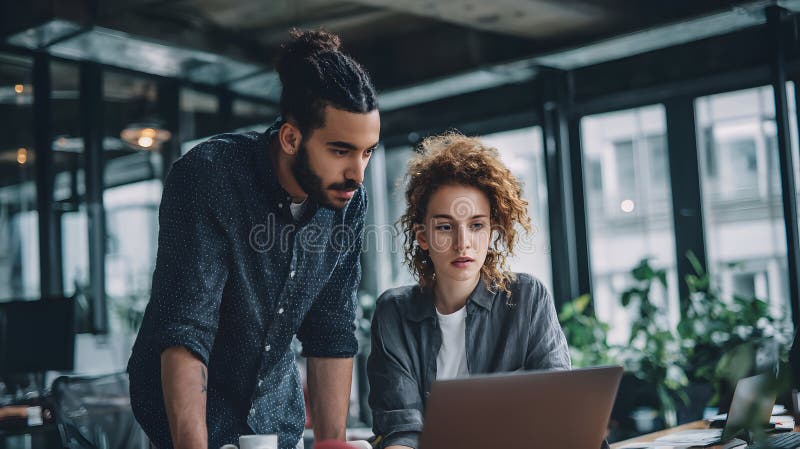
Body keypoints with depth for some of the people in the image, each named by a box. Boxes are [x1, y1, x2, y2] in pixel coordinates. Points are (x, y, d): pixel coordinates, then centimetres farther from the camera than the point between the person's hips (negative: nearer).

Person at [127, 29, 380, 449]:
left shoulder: (349, 201, -11)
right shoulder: (206, 177, -26)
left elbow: (332, 336, -7)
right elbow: (185, 333, -31)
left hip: (275, 412, 5)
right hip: (184, 405, -5)